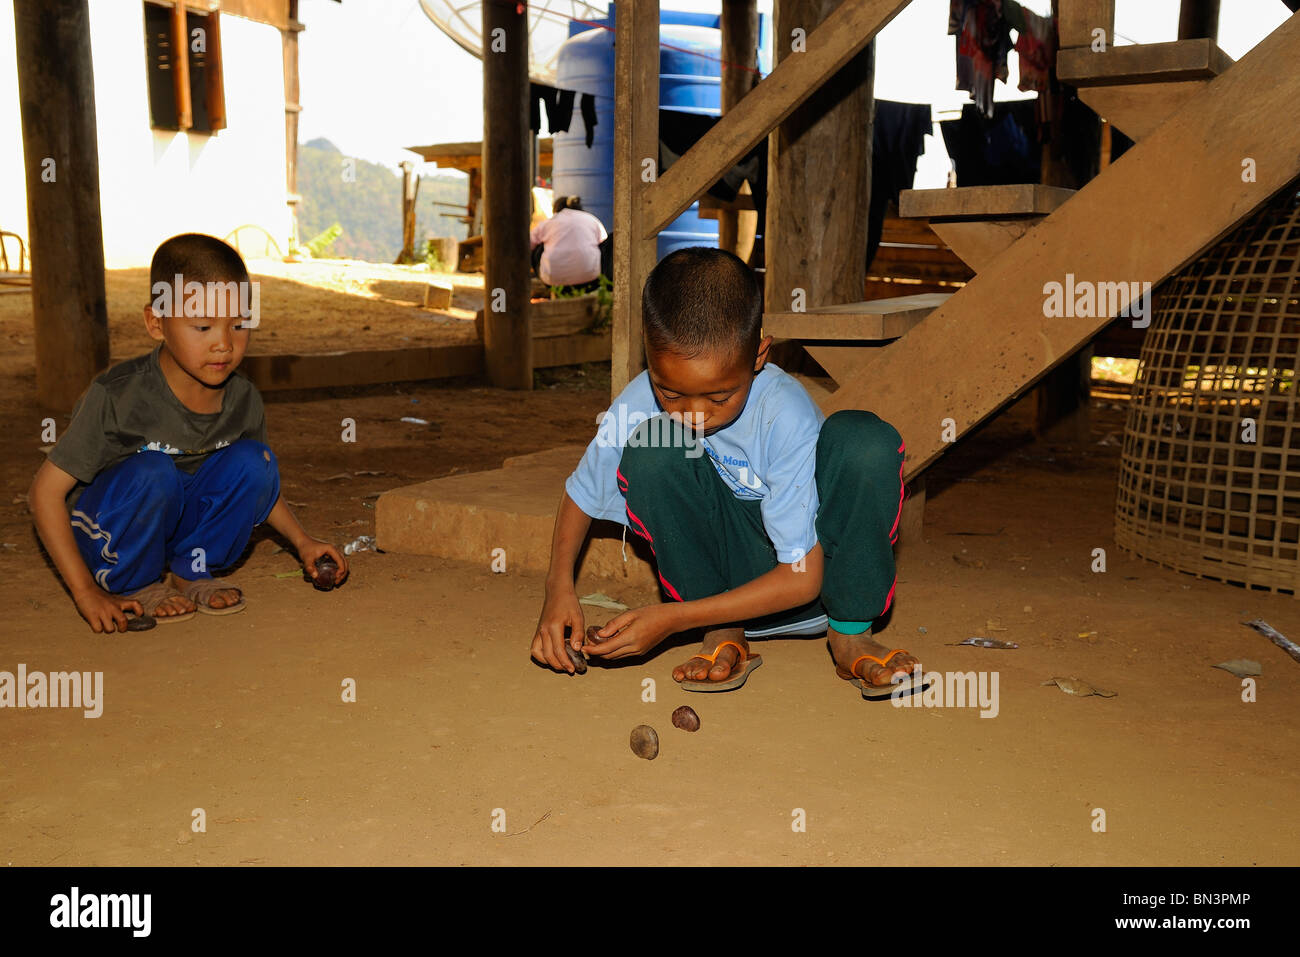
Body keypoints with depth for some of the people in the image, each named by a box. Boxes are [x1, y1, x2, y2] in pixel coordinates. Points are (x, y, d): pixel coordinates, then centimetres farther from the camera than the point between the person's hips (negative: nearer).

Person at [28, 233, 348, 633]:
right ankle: (132, 585, -8)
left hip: (177, 523, 4)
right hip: (105, 534, -4)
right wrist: (86, 592, -25)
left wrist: (302, 541, -3)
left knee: (253, 461, -18)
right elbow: (46, 490, -19)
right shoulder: (117, 397, -25)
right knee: (152, 473, -35)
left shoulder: (242, 398, -10)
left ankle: (191, 570, 0)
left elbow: (255, 484, 11)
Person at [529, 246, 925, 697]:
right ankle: (724, 636, -13)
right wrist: (559, 587, -17)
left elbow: (801, 578, -25)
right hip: (728, 568, 2)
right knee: (652, 452, -26)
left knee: (866, 439, -30)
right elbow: (579, 494, 1)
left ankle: (850, 634, -14)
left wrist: (672, 618, -31)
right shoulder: (640, 403, -19)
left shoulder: (785, 416, -28)